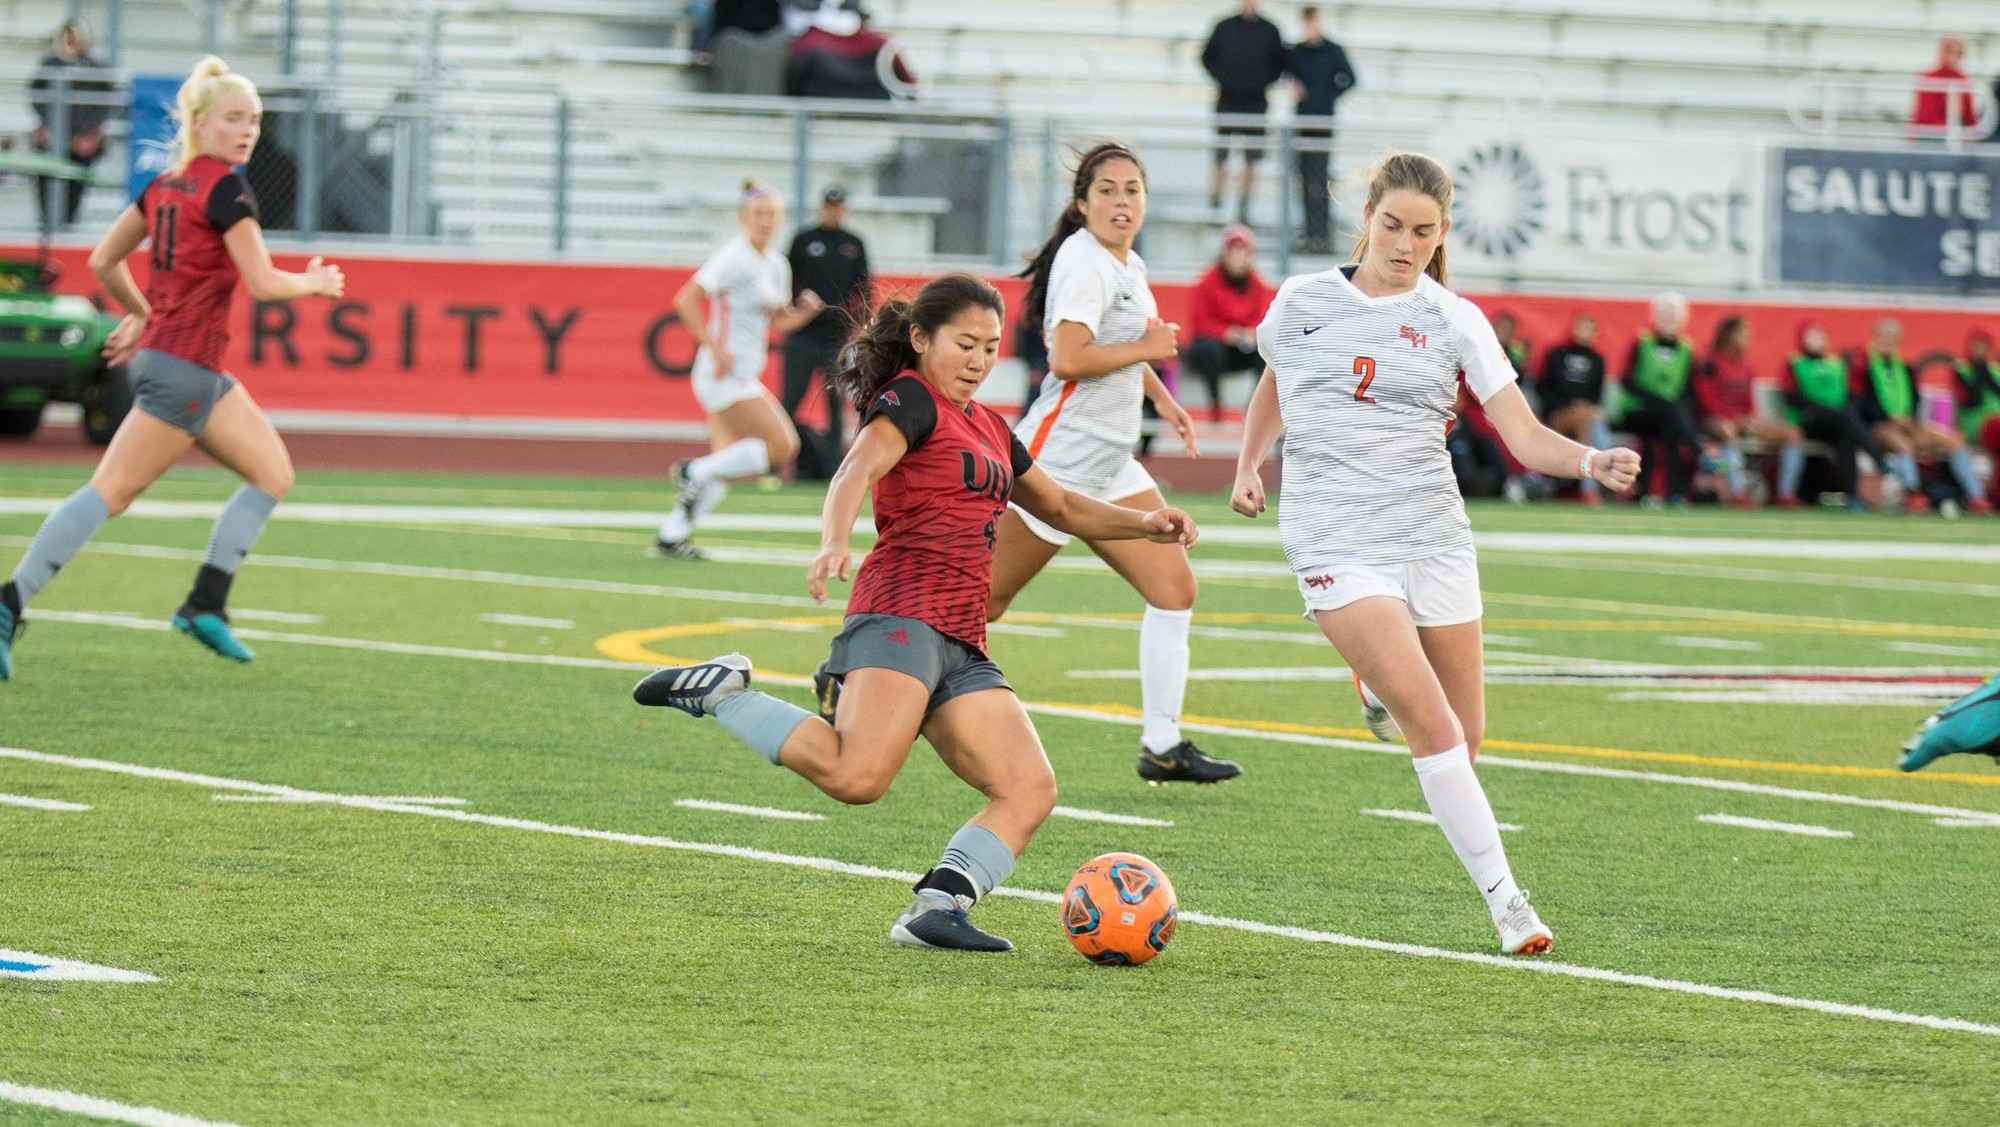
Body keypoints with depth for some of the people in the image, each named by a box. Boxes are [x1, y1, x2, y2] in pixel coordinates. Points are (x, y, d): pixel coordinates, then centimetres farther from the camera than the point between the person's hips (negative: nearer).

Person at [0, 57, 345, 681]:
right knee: (111, 492, -9)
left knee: (273, 472, 13)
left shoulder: (165, 184, 12)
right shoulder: (226, 190, -14)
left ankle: (207, 604, 6)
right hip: (183, 369, -10)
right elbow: (263, 283, -17)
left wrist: (141, 314, 29)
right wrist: (316, 283, 1)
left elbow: (103, 261, 17)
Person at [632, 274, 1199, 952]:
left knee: (1029, 791, -7)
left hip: (962, 646, 9)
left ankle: (935, 909, -14)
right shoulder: (910, 399, 0)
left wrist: (1144, 525, 22)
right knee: (857, 777, -29)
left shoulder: (988, 427, 26)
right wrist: (835, 542, -39)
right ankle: (720, 693, -11)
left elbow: (1060, 508, 38)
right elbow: (858, 470, -19)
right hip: (903, 613, -9)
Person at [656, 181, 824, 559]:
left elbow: (778, 321, 22)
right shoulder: (733, 257, -14)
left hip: (745, 377, 9)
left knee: (728, 466, 11)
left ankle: (671, 536, 16)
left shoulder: (776, 265, 12)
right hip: (725, 373, -9)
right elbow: (686, 301, -19)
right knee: (782, 446, -13)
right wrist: (716, 350, -22)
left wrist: (805, 312, 1)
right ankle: (694, 472, -2)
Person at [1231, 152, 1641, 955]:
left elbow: (1524, 436, -4)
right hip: (1336, 542, -2)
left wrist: (1592, 463, -22)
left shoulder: (1453, 321, 3)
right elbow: (1273, 383, 27)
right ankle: (1504, 901, -14)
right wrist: (1248, 464, 13)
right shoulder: (1303, 302, 5)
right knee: (1432, 723, -17)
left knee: (1464, 737, 4)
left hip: (1433, 535, 2)